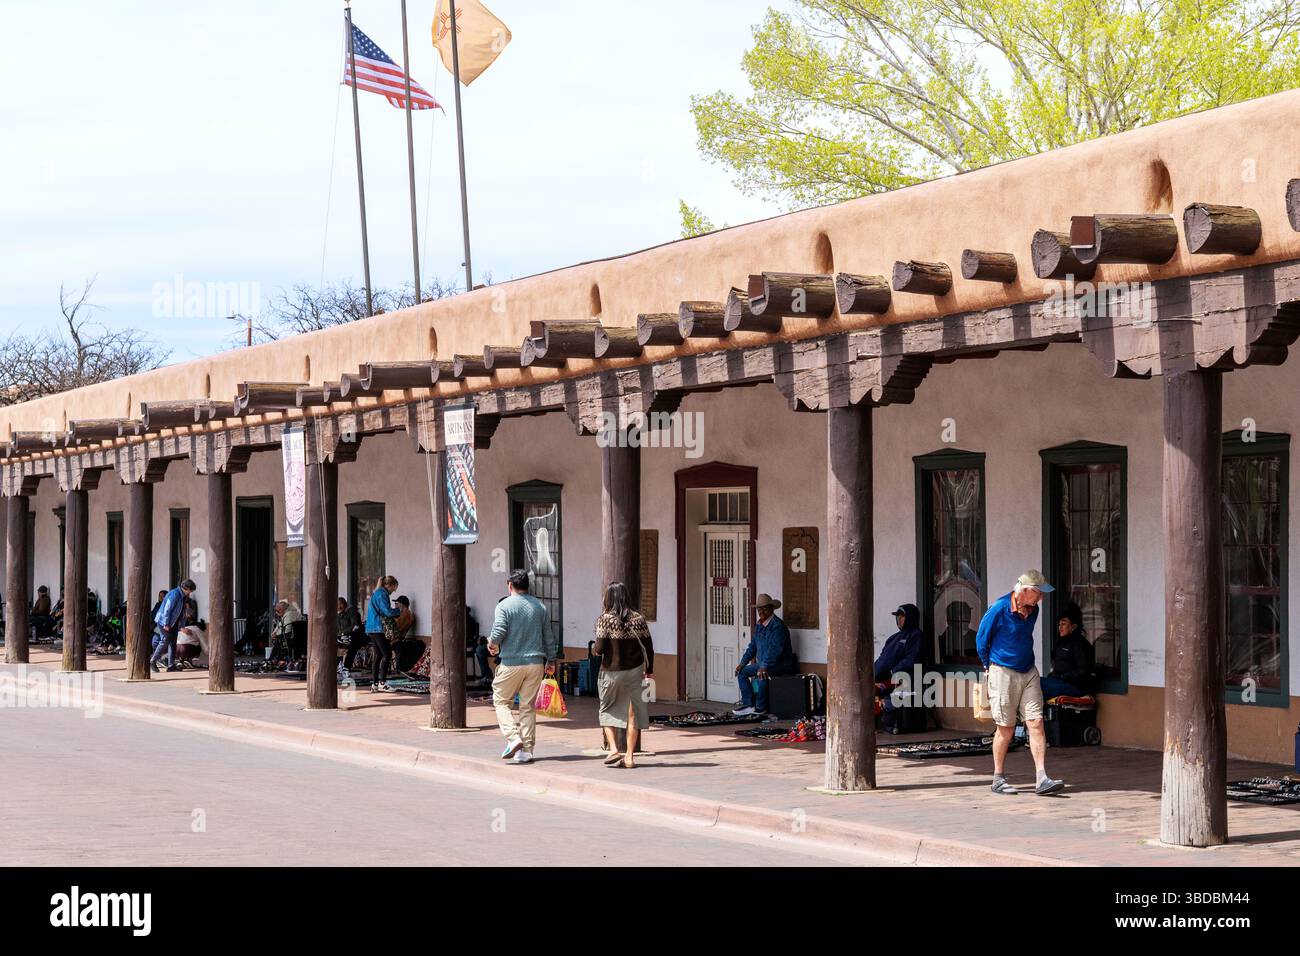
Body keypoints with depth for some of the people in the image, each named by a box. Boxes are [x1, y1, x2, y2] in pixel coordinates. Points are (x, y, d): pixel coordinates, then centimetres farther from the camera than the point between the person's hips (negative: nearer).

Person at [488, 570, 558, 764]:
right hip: (535, 663, 4)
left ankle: (513, 738, -8)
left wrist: (492, 643, 6)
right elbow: (549, 637, 11)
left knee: (500, 700, 10)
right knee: (528, 706, 9)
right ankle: (527, 749, 7)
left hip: (511, 662, -4)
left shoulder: (504, 606, -6)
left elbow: (499, 632, -15)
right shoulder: (540, 607, 9)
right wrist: (551, 661, 19)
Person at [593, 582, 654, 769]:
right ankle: (629, 756, 7)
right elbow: (648, 647, 1)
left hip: (611, 671, -2)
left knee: (607, 711, 15)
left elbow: (599, 649, -14)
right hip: (634, 670, 2)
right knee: (633, 713, 7)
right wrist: (649, 670, 14)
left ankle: (613, 749, -1)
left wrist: (595, 649, 10)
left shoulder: (605, 620, -10)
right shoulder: (637, 618, -1)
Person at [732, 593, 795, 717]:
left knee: (762, 674, -35)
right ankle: (748, 704, -7)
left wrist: (764, 667, -34)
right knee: (742, 672, 0)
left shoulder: (778, 626, -17)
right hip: (763, 663, 9)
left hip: (780, 664, -9)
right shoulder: (759, 625, 12)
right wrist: (743, 663, 9)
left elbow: (774, 649, -27)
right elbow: (752, 646, 20)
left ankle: (761, 709, -25)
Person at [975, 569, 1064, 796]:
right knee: (1006, 728, 0)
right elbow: (981, 640, -3)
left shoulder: (1033, 610, 4)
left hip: (1028, 672, 6)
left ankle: (1042, 779, -8)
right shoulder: (999, 609, -15)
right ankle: (998, 779, 13)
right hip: (1003, 673, -6)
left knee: (1036, 723, -4)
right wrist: (990, 667, 7)